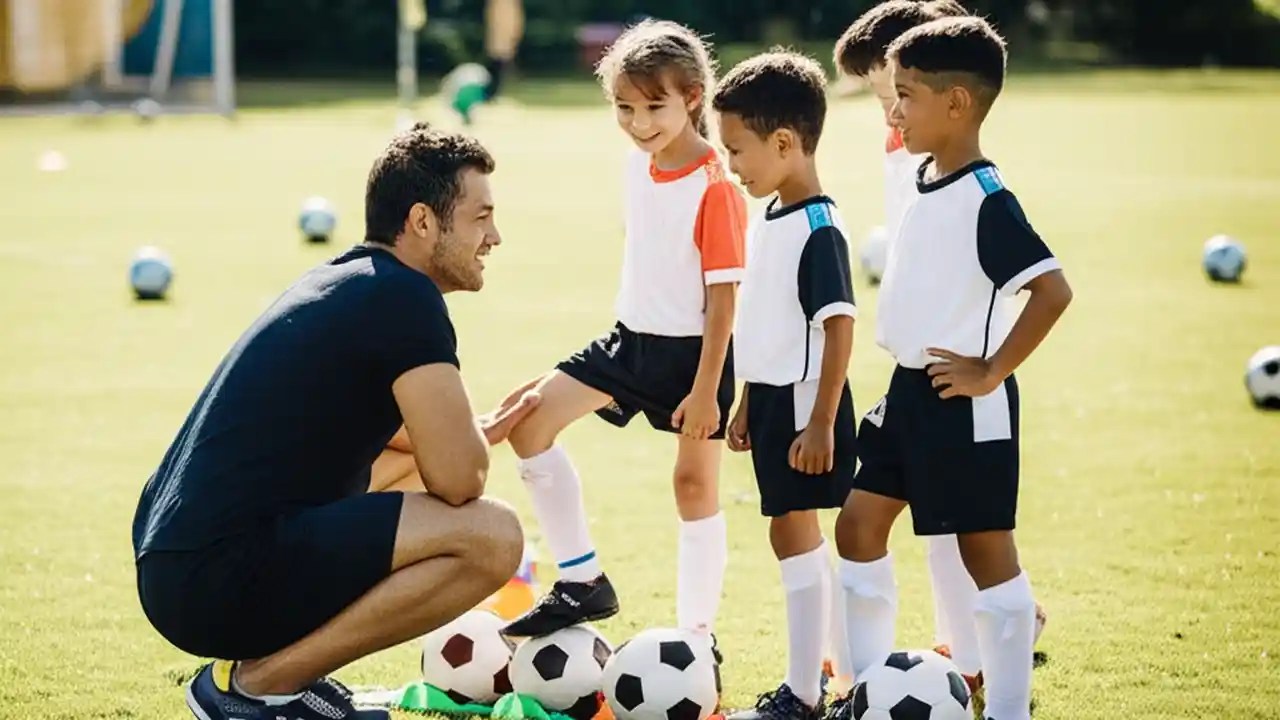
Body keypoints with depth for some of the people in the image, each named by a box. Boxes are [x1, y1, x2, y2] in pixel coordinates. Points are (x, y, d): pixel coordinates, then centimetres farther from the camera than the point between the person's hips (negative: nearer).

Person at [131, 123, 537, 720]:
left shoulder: (342, 284, 19)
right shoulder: (403, 297, -10)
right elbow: (455, 480, -16)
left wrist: (472, 436, 25)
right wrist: (476, 441, 6)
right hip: (220, 579, -10)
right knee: (491, 537, -18)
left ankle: (268, 666, 14)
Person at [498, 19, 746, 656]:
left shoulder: (714, 189, -19)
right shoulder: (637, 167, 3)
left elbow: (723, 295, -19)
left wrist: (706, 391, -20)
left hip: (694, 350, -7)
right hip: (633, 339, 7)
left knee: (695, 484, 2)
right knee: (529, 419, -3)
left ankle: (698, 635, 13)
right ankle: (582, 582, 3)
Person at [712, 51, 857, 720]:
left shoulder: (818, 230, -18)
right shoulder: (768, 221, 10)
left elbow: (839, 326, -21)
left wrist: (820, 423, -23)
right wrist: (746, 403, 21)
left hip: (806, 405, -9)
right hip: (774, 399, 9)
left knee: (794, 537, -4)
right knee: (801, 539, 14)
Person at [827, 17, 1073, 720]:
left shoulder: (986, 201, -19)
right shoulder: (925, 183, 8)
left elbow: (1053, 291, -27)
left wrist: (990, 373, -21)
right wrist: (907, 378, 17)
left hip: (962, 402, -9)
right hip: (910, 391, 9)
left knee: (985, 548, -1)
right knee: (859, 524, 12)